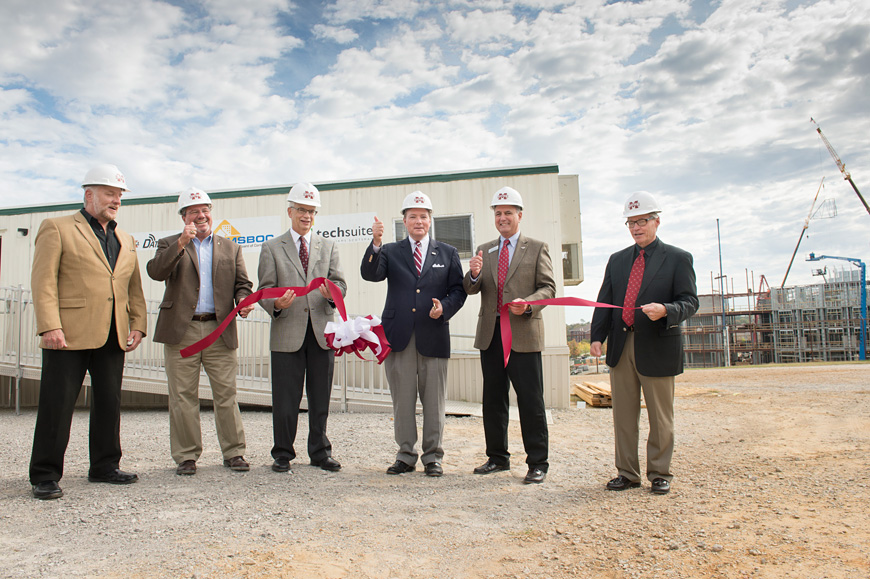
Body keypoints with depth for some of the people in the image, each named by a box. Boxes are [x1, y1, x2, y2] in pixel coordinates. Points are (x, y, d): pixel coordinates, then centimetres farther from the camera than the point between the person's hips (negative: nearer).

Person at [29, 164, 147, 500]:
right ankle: (45, 476, 10)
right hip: (69, 334, -6)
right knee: (57, 406, 0)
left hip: (113, 338, 6)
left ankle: (105, 467, 23)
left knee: (109, 404, 11)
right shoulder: (57, 229, 2)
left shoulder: (126, 241, 20)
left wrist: (137, 324, 8)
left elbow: (134, 288, 20)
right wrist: (50, 326, -16)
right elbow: (43, 281, -7)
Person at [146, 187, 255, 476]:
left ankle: (233, 452, 11)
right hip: (181, 331, -1)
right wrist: (181, 243, -15)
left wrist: (243, 301, -7)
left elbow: (242, 283, 14)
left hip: (220, 330, 1)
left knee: (226, 394, 2)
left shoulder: (230, 248, 17)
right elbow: (155, 272, -7)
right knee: (183, 397, 3)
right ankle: (186, 456, 13)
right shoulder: (170, 244, 11)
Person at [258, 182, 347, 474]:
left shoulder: (328, 247, 16)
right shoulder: (272, 248, 10)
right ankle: (283, 454, 15)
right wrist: (276, 303, -18)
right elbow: (265, 290, 4)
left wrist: (332, 292, -17)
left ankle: (320, 452, 19)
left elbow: (340, 283, 7)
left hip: (322, 331, 2)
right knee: (285, 398, 1)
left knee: (320, 397, 7)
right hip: (287, 332, -2)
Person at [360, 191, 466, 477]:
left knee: (433, 400, 4)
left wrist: (445, 307, -10)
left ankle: (433, 457, 16)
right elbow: (370, 274, -5)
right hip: (399, 336, 0)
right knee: (402, 400, 6)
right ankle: (406, 456, 18)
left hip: (433, 336, 0)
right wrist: (375, 244, -19)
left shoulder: (448, 253, 13)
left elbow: (458, 290, 10)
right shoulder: (390, 251, 12)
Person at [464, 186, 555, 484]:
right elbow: (472, 289, 8)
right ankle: (498, 457, 24)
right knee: (493, 400, 11)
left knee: (530, 401, -2)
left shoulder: (537, 248, 5)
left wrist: (528, 303, -20)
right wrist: (474, 274, -15)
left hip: (523, 334, -4)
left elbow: (548, 288, 0)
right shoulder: (484, 250, 15)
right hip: (490, 334, 4)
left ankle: (537, 463, 9)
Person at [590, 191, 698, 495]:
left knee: (660, 418, 7)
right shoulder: (617, 260, 14)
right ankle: (627, 473, 21)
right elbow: (604, 302, 12)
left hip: (657, 347, -4)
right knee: (623, 416, 9)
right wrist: (597, 336, 0)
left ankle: (660, 474, 21)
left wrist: (665, 310, -25)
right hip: (621, 347, 4)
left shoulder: (677, 258, 2)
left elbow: (689, 302, -5)